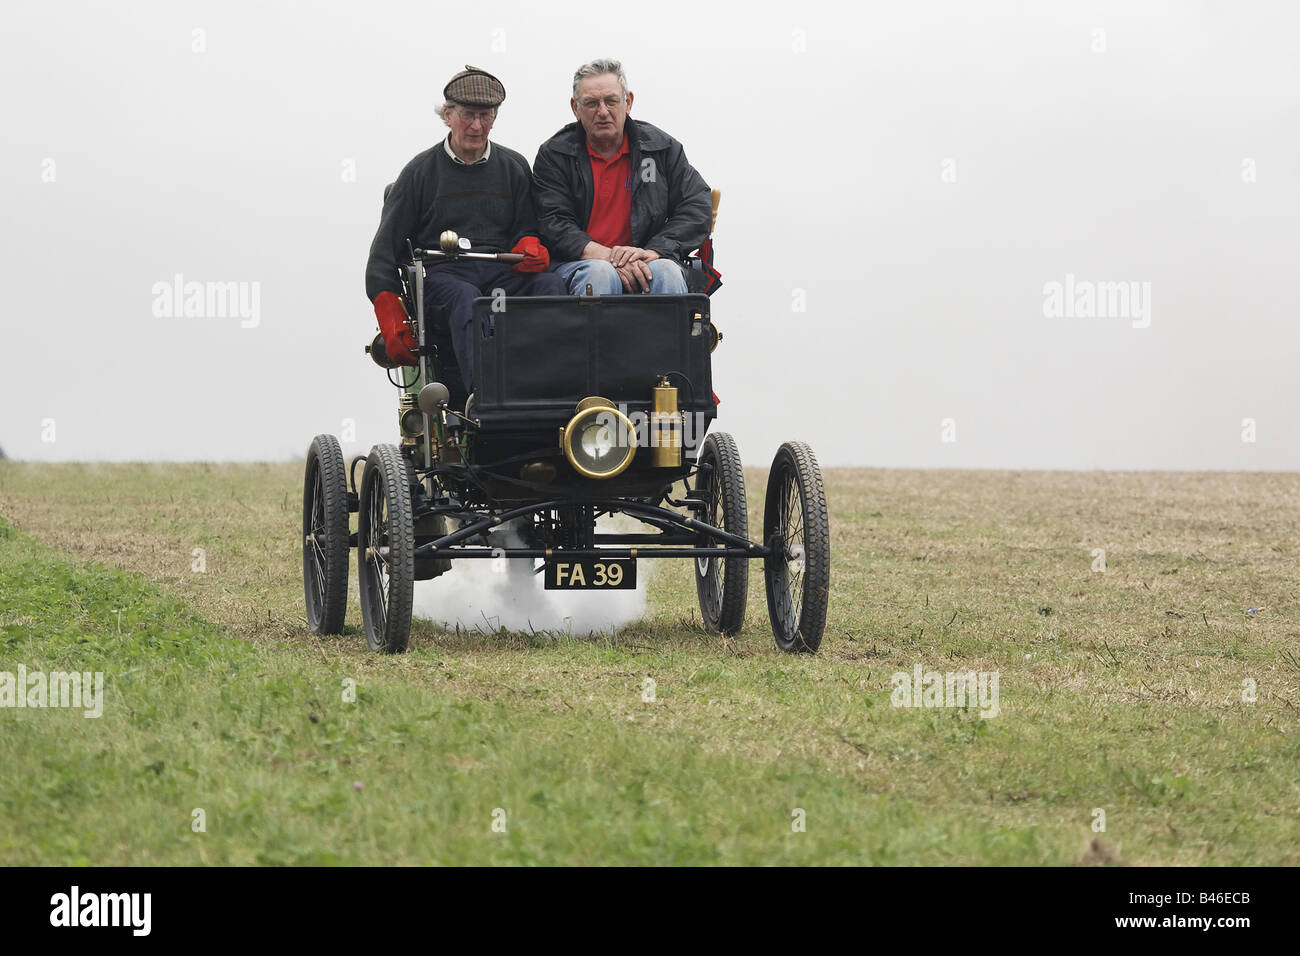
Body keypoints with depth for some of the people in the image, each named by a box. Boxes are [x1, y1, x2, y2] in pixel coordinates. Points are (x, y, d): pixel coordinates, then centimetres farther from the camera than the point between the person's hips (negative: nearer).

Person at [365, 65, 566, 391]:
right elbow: (386, 248, 8)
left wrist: (529, 247, -6)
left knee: (551, 285, -31)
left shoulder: (514, 167, 20)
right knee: (465, 297, -39)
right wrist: (392, 324, -4)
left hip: (502, 271, 3)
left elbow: (526, 228, 23)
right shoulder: (420, 172, 11)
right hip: (442, 274, -3)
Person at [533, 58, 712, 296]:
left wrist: (655, 250, -14)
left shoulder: (662, 147, 11)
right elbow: (553, 223, -4)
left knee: (667, 273, -32)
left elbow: (698, 208, 5)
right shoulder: (553, 155, 6)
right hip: (577, 263, -2)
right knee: (600, 274, -36)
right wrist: (607, 257, -21)